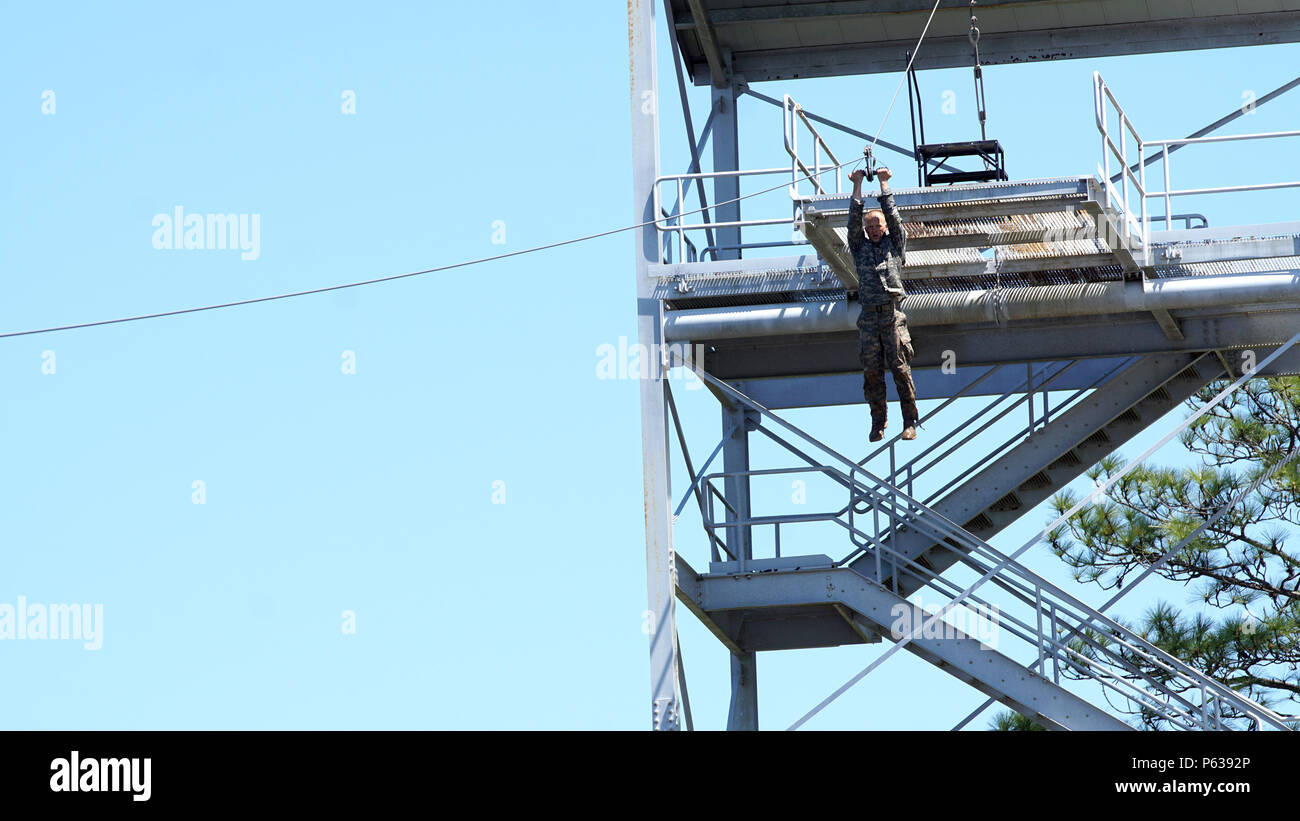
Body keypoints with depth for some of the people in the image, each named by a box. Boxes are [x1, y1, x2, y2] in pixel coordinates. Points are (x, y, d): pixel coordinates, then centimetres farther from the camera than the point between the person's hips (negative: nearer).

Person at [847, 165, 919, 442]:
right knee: (872, 372, 1)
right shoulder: (860, 247, 17)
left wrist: (884, 183, 11)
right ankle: (878, 422, 8)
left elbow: (893, 216, 7)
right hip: (869, 317, 2)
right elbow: (854, 220, 9)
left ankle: (909, 422, -4)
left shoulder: (895, 244, 14)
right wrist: (858, 186, 9)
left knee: (900, 368, -6)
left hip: (893, 315, -2)